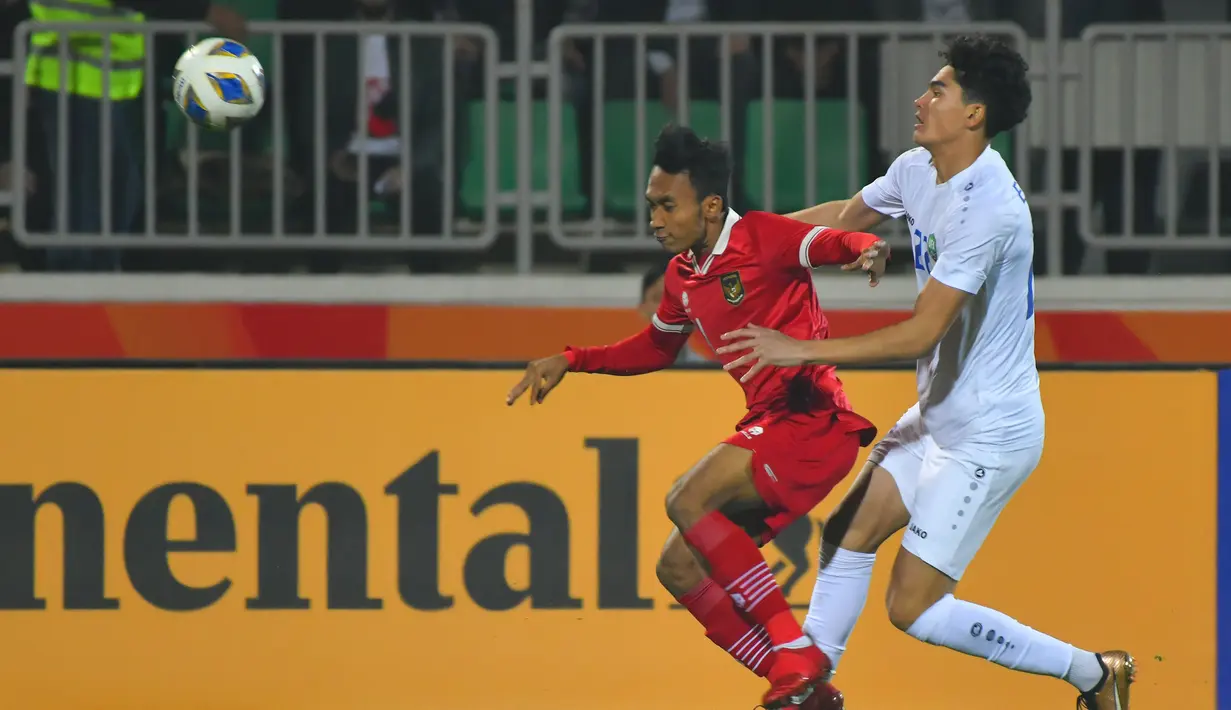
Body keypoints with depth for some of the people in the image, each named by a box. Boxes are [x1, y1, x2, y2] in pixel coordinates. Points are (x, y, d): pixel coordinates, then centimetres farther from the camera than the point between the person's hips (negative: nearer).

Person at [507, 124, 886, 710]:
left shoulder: (765, 238, -11)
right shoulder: (683, 277, 12)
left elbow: (843, 243, -24)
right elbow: (656, 348, 30)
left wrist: (869, 251, -47)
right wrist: (569, 362, 24)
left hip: (815, 422, -9)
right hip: (769, 427, 9)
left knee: (688, 501, -25)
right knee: (680, 569, 4)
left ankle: (797, 659, -21)